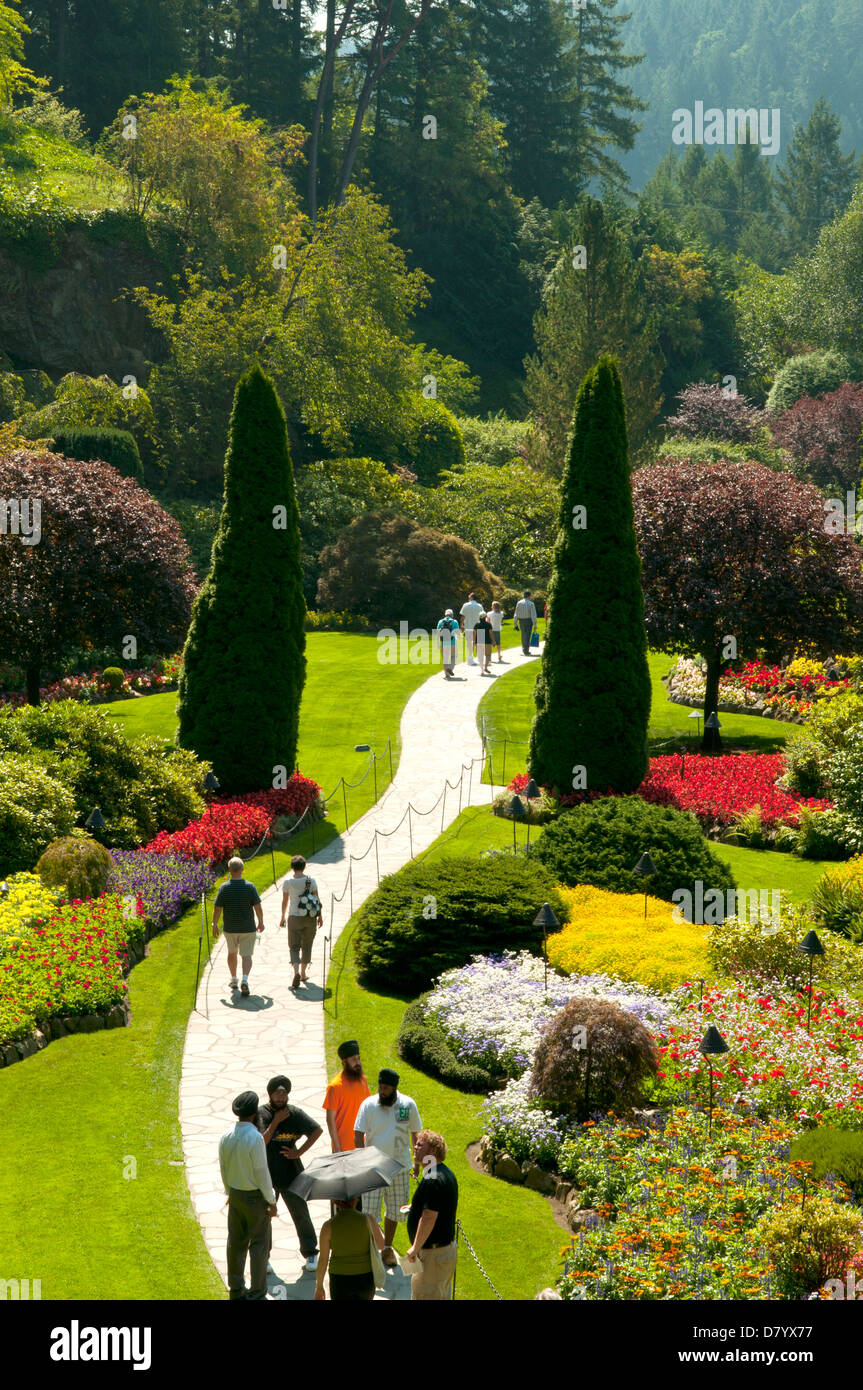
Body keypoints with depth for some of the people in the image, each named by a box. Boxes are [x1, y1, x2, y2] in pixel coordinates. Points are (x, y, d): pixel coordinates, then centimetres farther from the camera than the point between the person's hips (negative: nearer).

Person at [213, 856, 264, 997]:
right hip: (248, 928, -1)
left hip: (230, 928, 1)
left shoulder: (224, 888, -10)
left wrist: (214, 925, 7)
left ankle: (233, 980, 32)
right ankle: (245, 980, -20)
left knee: (232, 953, 23)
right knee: (246, 955, 1)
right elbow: (258, 907, -8)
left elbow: (217, 909, -6)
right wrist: (261, 923, 7)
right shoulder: (250, 886, -11)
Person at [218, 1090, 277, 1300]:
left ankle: (236, 1289, 27)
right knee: (259, 1244, 3)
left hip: (235, 1195, 7)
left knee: (236, 1242, 16)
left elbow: (223, 1168, 8)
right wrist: (271, 1200, -8)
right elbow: (261, 1172, -18)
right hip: (255, 1196, -6)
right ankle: (257, 1293, 6)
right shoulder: (255, 1138, -23)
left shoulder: (226, 1136, -3)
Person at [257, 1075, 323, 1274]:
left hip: (291, 1174, 1)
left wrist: (300, 1152, -4)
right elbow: (261, 1142, -15)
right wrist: (276, 1122, -19)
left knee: (301, 1215, 6)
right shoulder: (261, 1114, -6)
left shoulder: (295, 1113, 0)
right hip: (266, 1175, -1)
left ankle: (310, 1253, 19)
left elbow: (317, 1130, 2)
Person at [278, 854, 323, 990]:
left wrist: (283, 917, 12)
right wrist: (320, 916, 8)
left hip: (294, 918, -1)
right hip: (310, 918, 1)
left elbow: (285, 901, 0)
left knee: (294, 947, 2)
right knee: (307, 946, 16)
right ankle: (303, 973, 26)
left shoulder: (288, 882, -7)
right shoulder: (311, 881, -5)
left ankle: (296, 972, -21)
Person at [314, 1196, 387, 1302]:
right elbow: (381, 1245, 4)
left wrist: (319, 1287, 5)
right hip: (365, 1278, 2)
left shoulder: (328, 1226, -11)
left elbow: (323, 1260, -7)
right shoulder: (367, 1219, -10)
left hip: (340, 1281, -2)